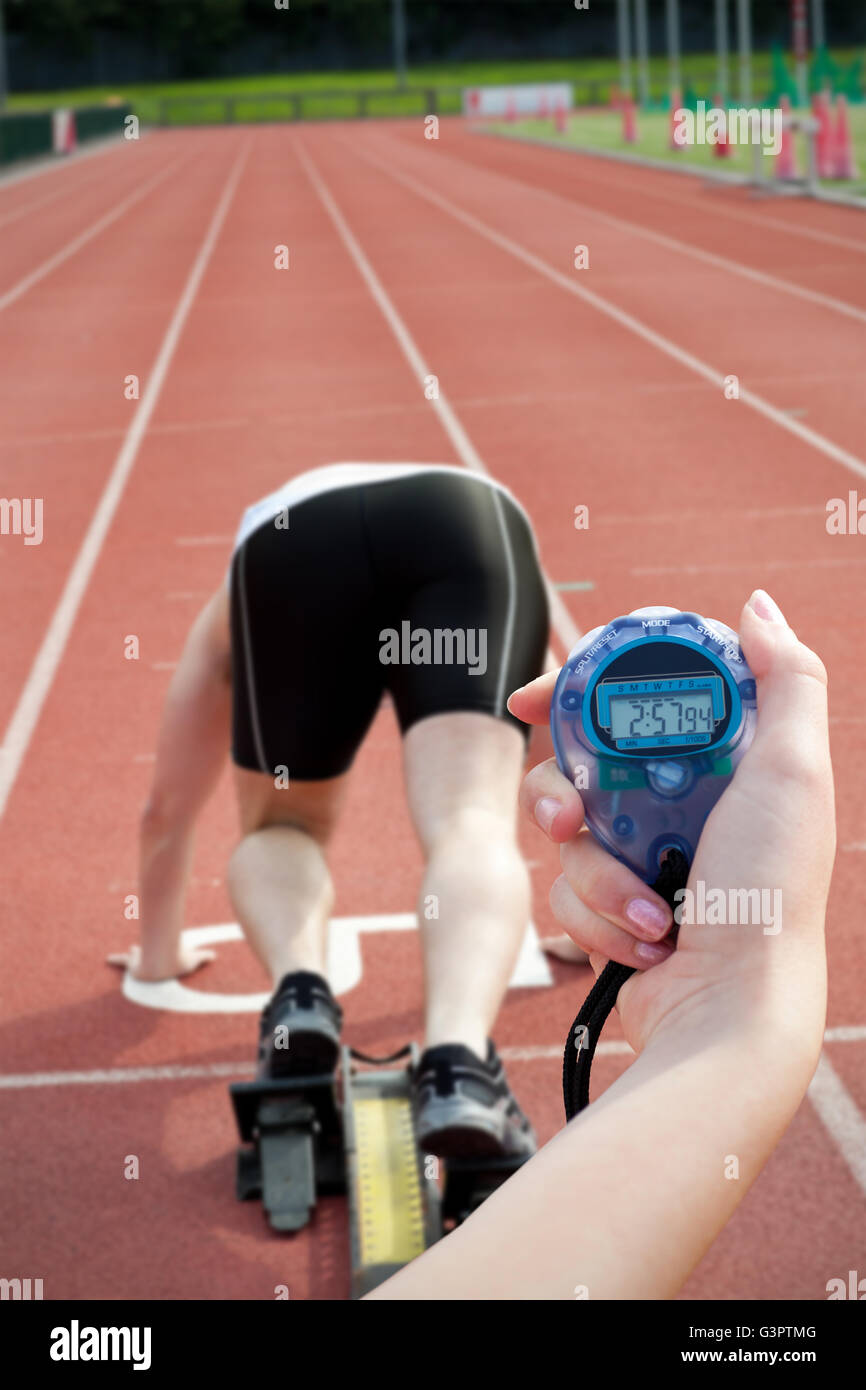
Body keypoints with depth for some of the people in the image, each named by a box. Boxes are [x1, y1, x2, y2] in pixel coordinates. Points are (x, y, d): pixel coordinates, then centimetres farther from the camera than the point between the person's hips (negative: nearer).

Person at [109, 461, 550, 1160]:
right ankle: (459, 1062, -43)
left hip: (294, 549, 0)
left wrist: (160, 952, 64)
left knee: (281, 828, 18)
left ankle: (299, 990, -13)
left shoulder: (227, 617, 45)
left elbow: (167, 808, 50)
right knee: (473, 823, -14)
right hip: (476, 530, 0)